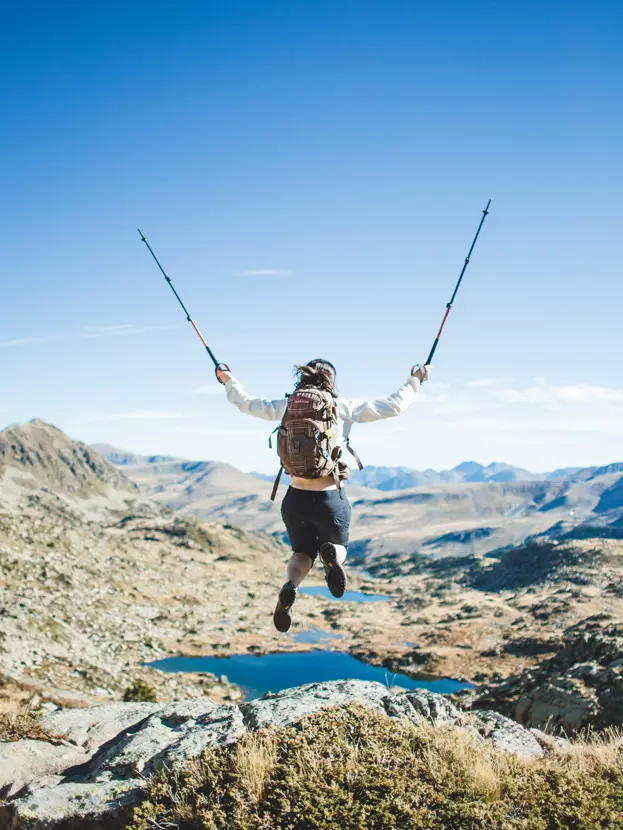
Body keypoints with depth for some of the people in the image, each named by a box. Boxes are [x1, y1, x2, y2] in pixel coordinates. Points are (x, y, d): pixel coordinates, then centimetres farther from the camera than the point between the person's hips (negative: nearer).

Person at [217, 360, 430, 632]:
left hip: (296, 497, 2)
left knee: (302, 552, 25)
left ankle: (289, 587, -11)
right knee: (339, 546, 25)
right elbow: (393, 406, 0)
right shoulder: (344, 408, -4)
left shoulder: (288, 406, 2)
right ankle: (331, 554, -16)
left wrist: (228, 381, 33)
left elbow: (246, 403, 15)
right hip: (331, 500, -2)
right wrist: (416, 380, 15)